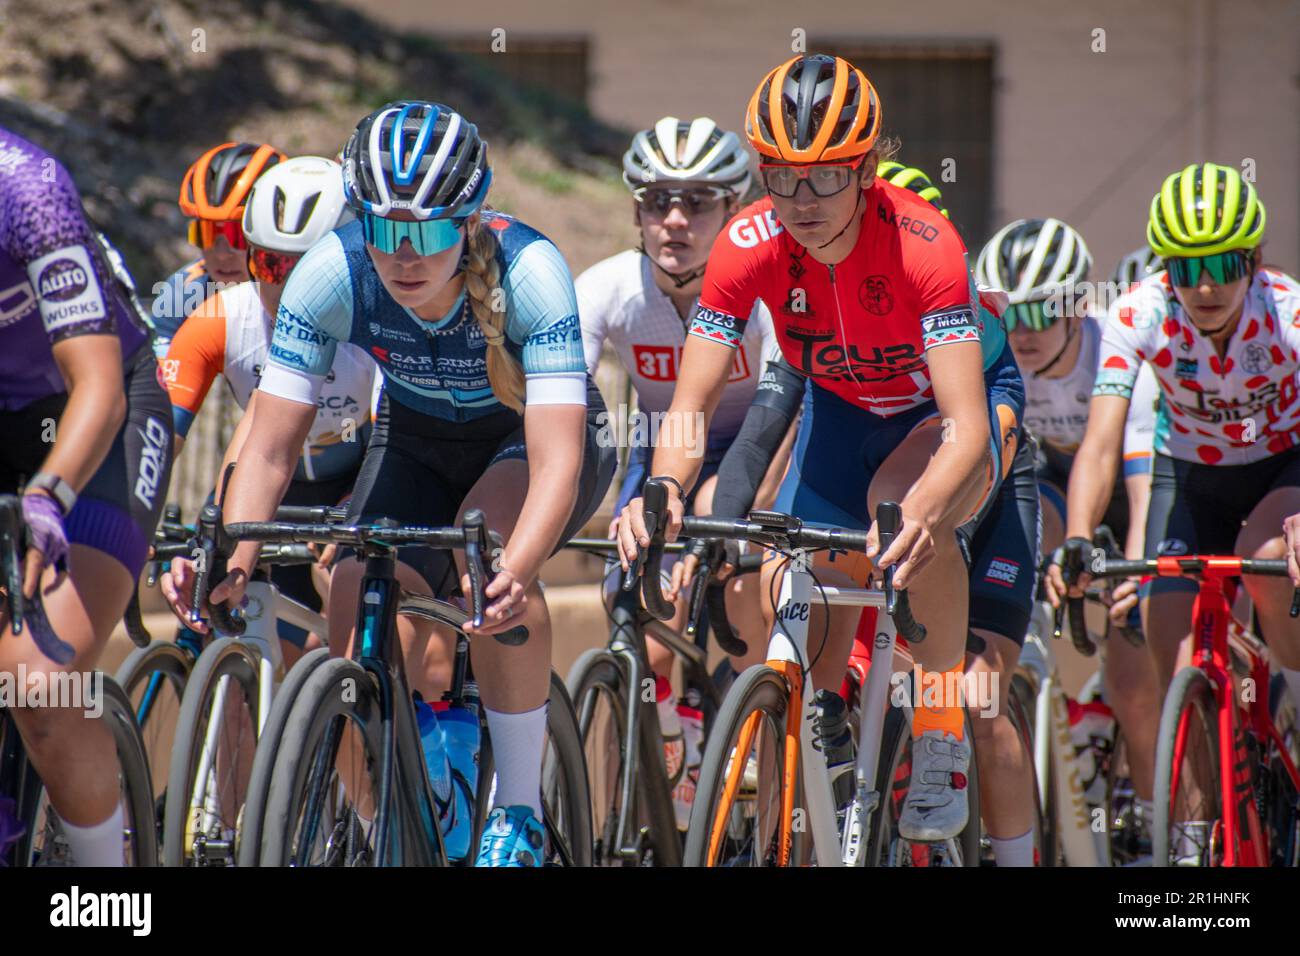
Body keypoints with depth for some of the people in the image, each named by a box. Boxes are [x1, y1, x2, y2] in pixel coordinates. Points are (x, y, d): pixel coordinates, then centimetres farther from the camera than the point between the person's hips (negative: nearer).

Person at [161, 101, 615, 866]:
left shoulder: (529, 272, -35)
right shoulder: (332, 274, -27)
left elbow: (556, 458, -42)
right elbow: (271, 448, -23)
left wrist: (513, 571, -60)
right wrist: (231, 563, -40)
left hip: (527, 437, -3)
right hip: (420, 443, 3)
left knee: (487, 553, -36)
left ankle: (522, 808, -20)